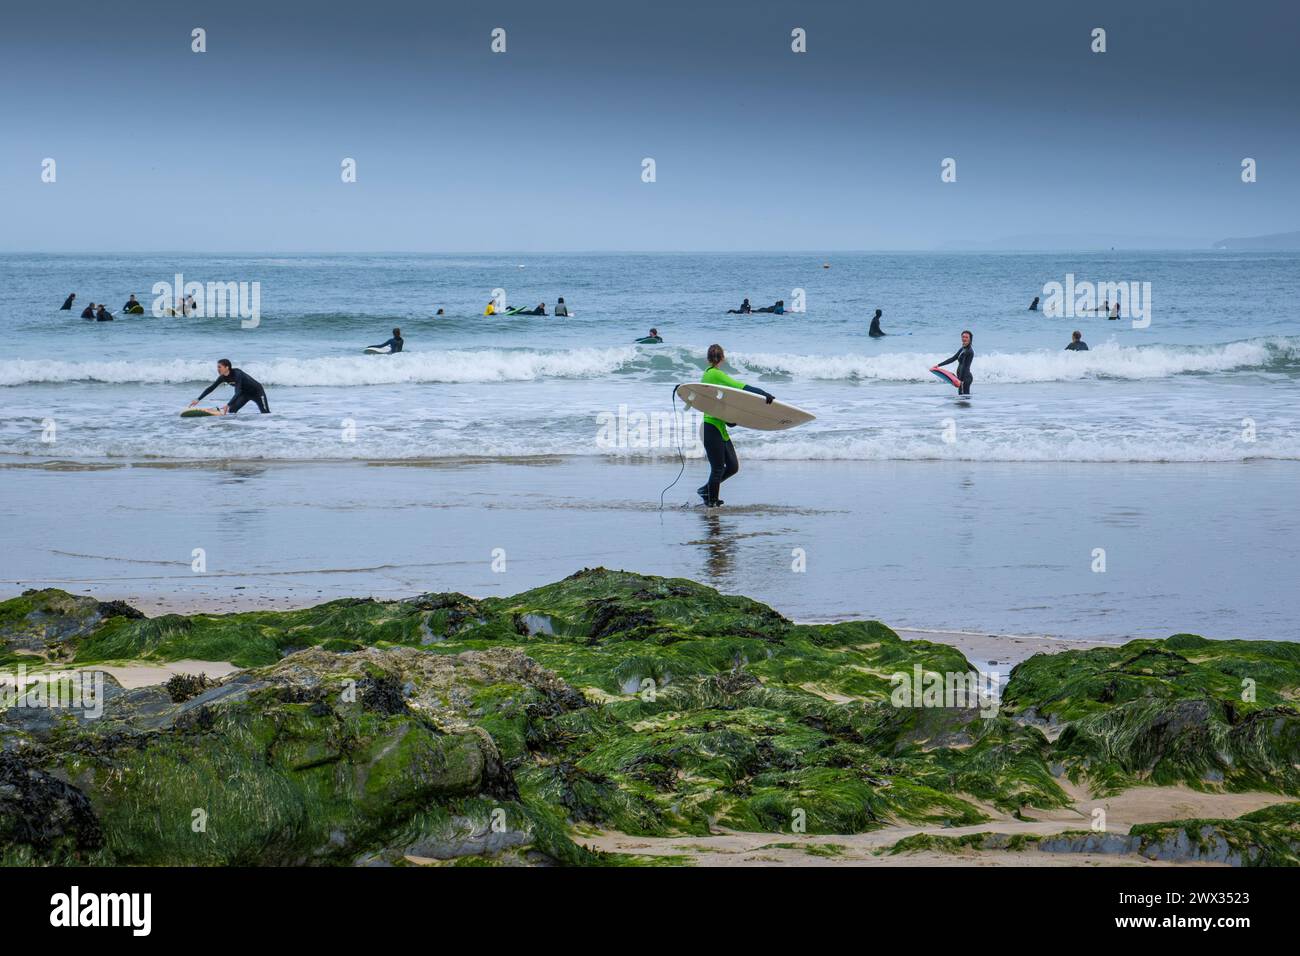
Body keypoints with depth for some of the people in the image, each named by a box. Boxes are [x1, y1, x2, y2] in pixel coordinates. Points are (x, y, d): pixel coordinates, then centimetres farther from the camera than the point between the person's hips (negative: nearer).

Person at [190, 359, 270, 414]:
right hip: (245, 393, 7)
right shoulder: (223, 377, -14)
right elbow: (211, 388, -7)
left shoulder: (237, 374, -36)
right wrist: (198, 399, -13)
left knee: (266, 414, -5)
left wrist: (228, 405, -54)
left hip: (257, 391, -7)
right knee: (231, 410, -9)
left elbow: (238, 392, -44)